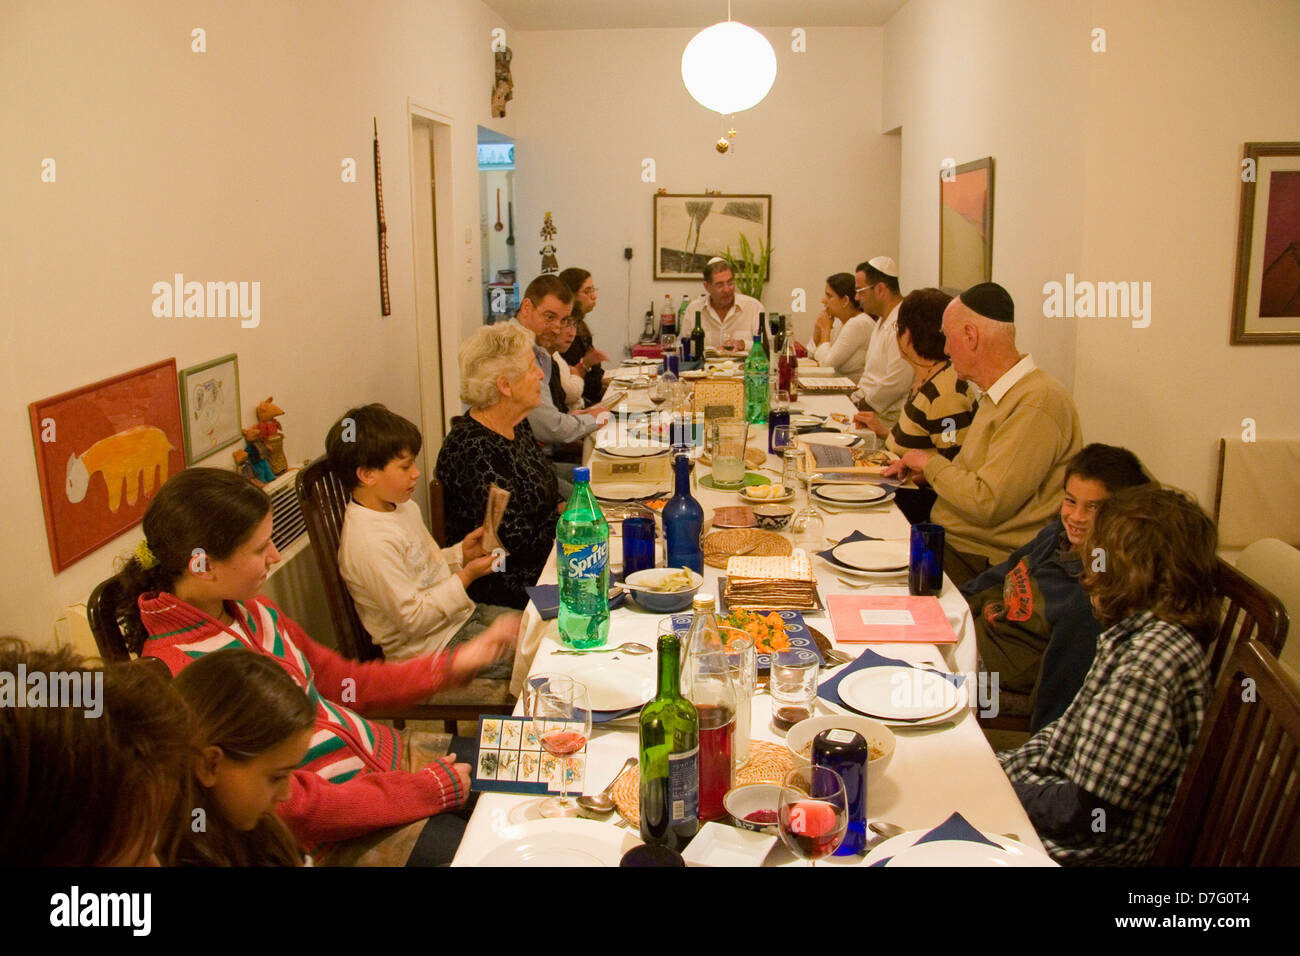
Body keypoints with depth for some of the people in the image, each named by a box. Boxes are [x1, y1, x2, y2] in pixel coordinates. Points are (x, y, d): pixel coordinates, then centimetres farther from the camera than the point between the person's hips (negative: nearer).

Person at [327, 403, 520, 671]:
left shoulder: (404, 506, 4)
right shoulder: (371, 543, -27)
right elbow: (412, 620, -24)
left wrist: (462, 553, -2)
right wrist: (466, 577, -21)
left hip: (460, 614, 9)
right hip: (429, 647, -9)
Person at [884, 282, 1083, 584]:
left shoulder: (1036, 404, -20)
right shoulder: (999, 395, 13)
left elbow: (987, 505, -23)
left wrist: (931, 463, -9)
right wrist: (921, 469, 11)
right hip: (951, 541, 9)